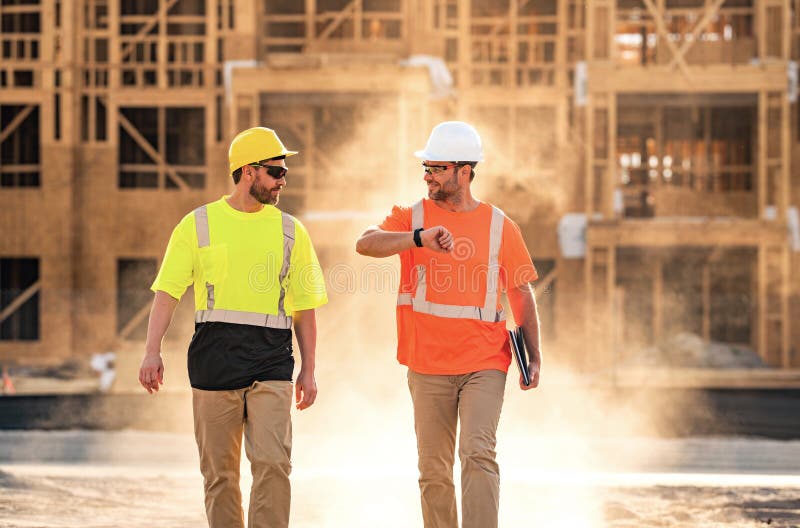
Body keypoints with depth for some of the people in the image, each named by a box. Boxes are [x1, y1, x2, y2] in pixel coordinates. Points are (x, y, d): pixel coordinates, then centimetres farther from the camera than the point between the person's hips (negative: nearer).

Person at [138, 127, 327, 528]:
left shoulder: (290, 231, 11)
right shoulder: (198, 225, 5)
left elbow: (303, 306, 15)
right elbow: (167, 292, 1)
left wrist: (308, 370, 10)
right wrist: (152, 351, -11)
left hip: (271, 363, 0)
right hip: (214, 359, 0)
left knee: (273, 463, -13)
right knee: (219, 472, 5)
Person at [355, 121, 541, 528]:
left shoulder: (499, 226, 5)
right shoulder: (412, 218, 4)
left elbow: (521, 294, 10)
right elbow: (366, 244, -16)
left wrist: (534, 358, 3)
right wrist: (420, 238, -32)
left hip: (484, 364, -2)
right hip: (428, 367, 2)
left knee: (478, 455, -16)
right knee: (434, 470, 7)